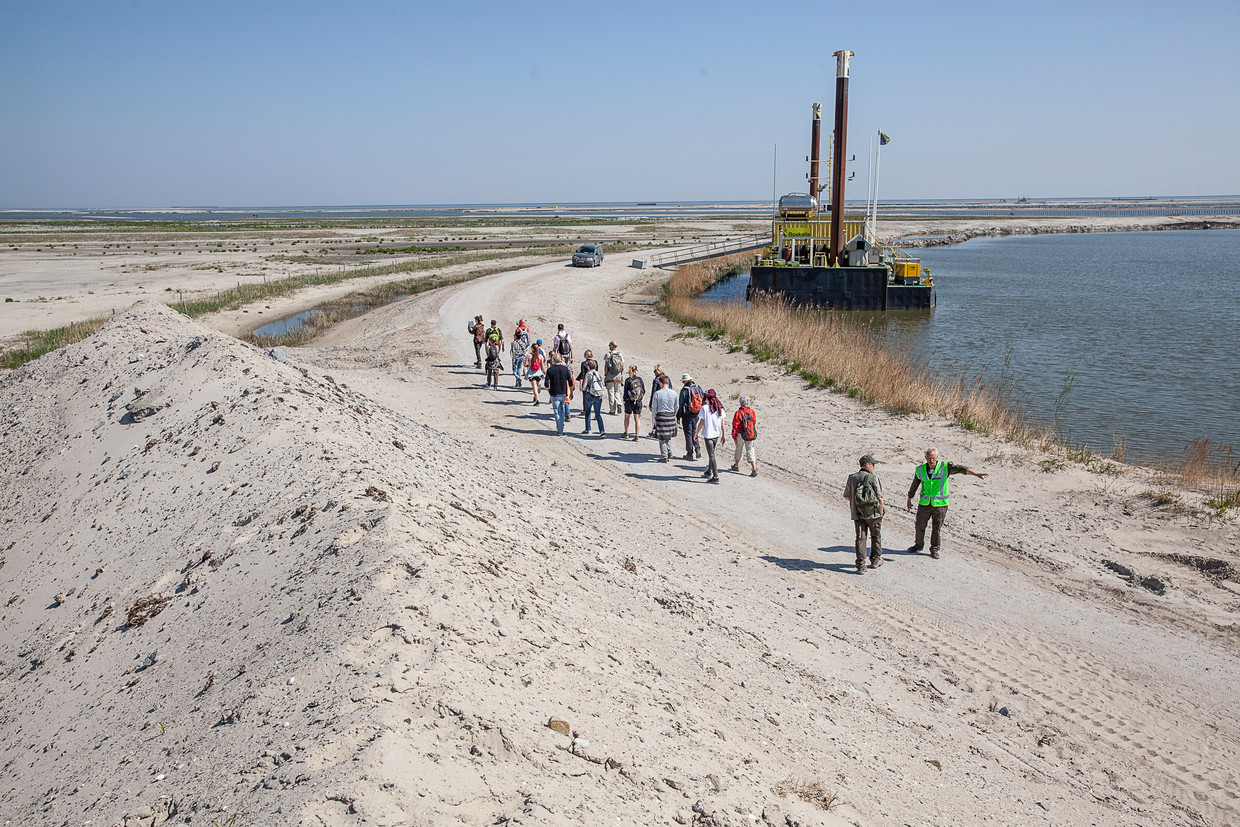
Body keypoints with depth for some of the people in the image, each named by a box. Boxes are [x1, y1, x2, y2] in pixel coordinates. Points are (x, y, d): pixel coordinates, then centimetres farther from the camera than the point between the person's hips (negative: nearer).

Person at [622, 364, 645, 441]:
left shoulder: (628, 380, -11)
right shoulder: (640, 379, -4)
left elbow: (625, 392, -11)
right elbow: (644, 391, 1)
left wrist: (624, 400, 3)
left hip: (629, 401, -1)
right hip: (638, 402, 1)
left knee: (626, 417, 19)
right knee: (637, 419, 3)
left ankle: (626, 434, 29)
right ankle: (636, 436, -2)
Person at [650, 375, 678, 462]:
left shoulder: (657, 393, -10)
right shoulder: (674, 393, -1)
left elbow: (654, 407, -4)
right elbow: (676, 406, 8)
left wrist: (654, 417, 11)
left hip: (661, 416, -3)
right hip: (671, 416, 4)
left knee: (662, 438, 4)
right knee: (669, 436, 22)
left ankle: (664, 457, 7)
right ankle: (669, 452, 17)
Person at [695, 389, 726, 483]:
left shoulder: (705, 408, -14)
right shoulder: (720, 408, 0)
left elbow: (701, 422, -11)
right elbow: (722, 423, 4)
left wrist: (696, 434, 0)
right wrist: (723, 435, 14)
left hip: (708, 434, -5)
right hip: (717, 434, 5)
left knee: (711, 456, -2)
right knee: (711, 453, 22)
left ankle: (716, 477, -4)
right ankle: (709, 472, 35)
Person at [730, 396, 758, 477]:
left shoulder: (738, 413, -11)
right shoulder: (752, 412, -2)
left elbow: (735, 426, -9)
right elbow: (755, 423, 8)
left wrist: (734, 436, -3)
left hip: (741, 435, -2)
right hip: (751, 435, 2)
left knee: (739, 449, 18)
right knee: (750, 451, 5)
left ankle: (736, 465, 34)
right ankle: (754, 469, -7)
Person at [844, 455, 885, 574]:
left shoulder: (852, 478, 1)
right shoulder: (873, 478, -11)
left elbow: (846, 496, 10)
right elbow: (880, 498, -13)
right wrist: (881, 514, -4)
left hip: (857, 514, 3)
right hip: (873, 513, -3)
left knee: (860, 538, 5)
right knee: (875, 536, 18)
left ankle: (861, 566, 0)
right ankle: (875, 560, 31)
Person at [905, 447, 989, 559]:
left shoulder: (944, 466, -9)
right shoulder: (920, 469, 0)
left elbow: (960, 468, -21)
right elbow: (914, 485, 13)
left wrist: (976, 473, -35)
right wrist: (909, 499, 21)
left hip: (939, 503, -2)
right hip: (924, 503, 2)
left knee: (937, 527, 5)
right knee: (920, 525, 10)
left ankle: (934, 549, 20)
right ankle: (919, 545, 32)